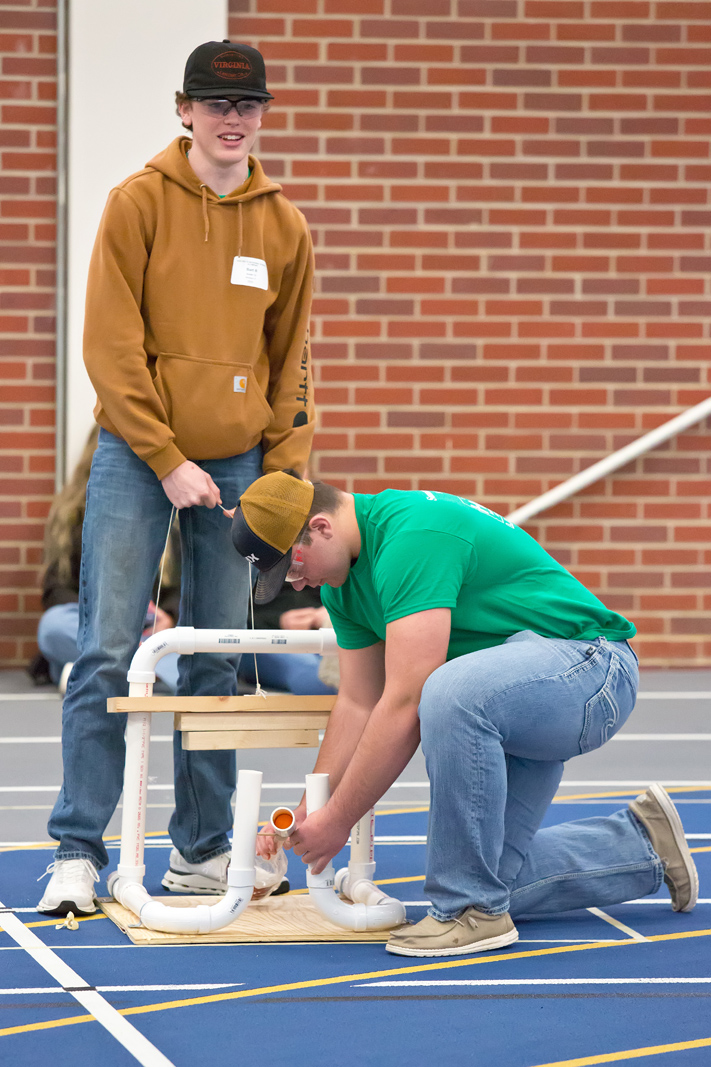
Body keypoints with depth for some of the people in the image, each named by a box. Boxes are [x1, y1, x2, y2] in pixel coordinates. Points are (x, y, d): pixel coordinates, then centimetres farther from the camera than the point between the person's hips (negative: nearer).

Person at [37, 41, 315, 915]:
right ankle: (78, 851, -3)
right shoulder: (138, 203, -3)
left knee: (218, 665, 6)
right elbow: (112, 346, -7)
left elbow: (289, 358, 14)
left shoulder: (284, 226, 8)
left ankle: (202, 851, 14)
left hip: (237, 465, 4)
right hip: (137, 457, -3)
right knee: (108, 654, -7)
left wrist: (284, 469, 5)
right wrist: (167, 460, -12)